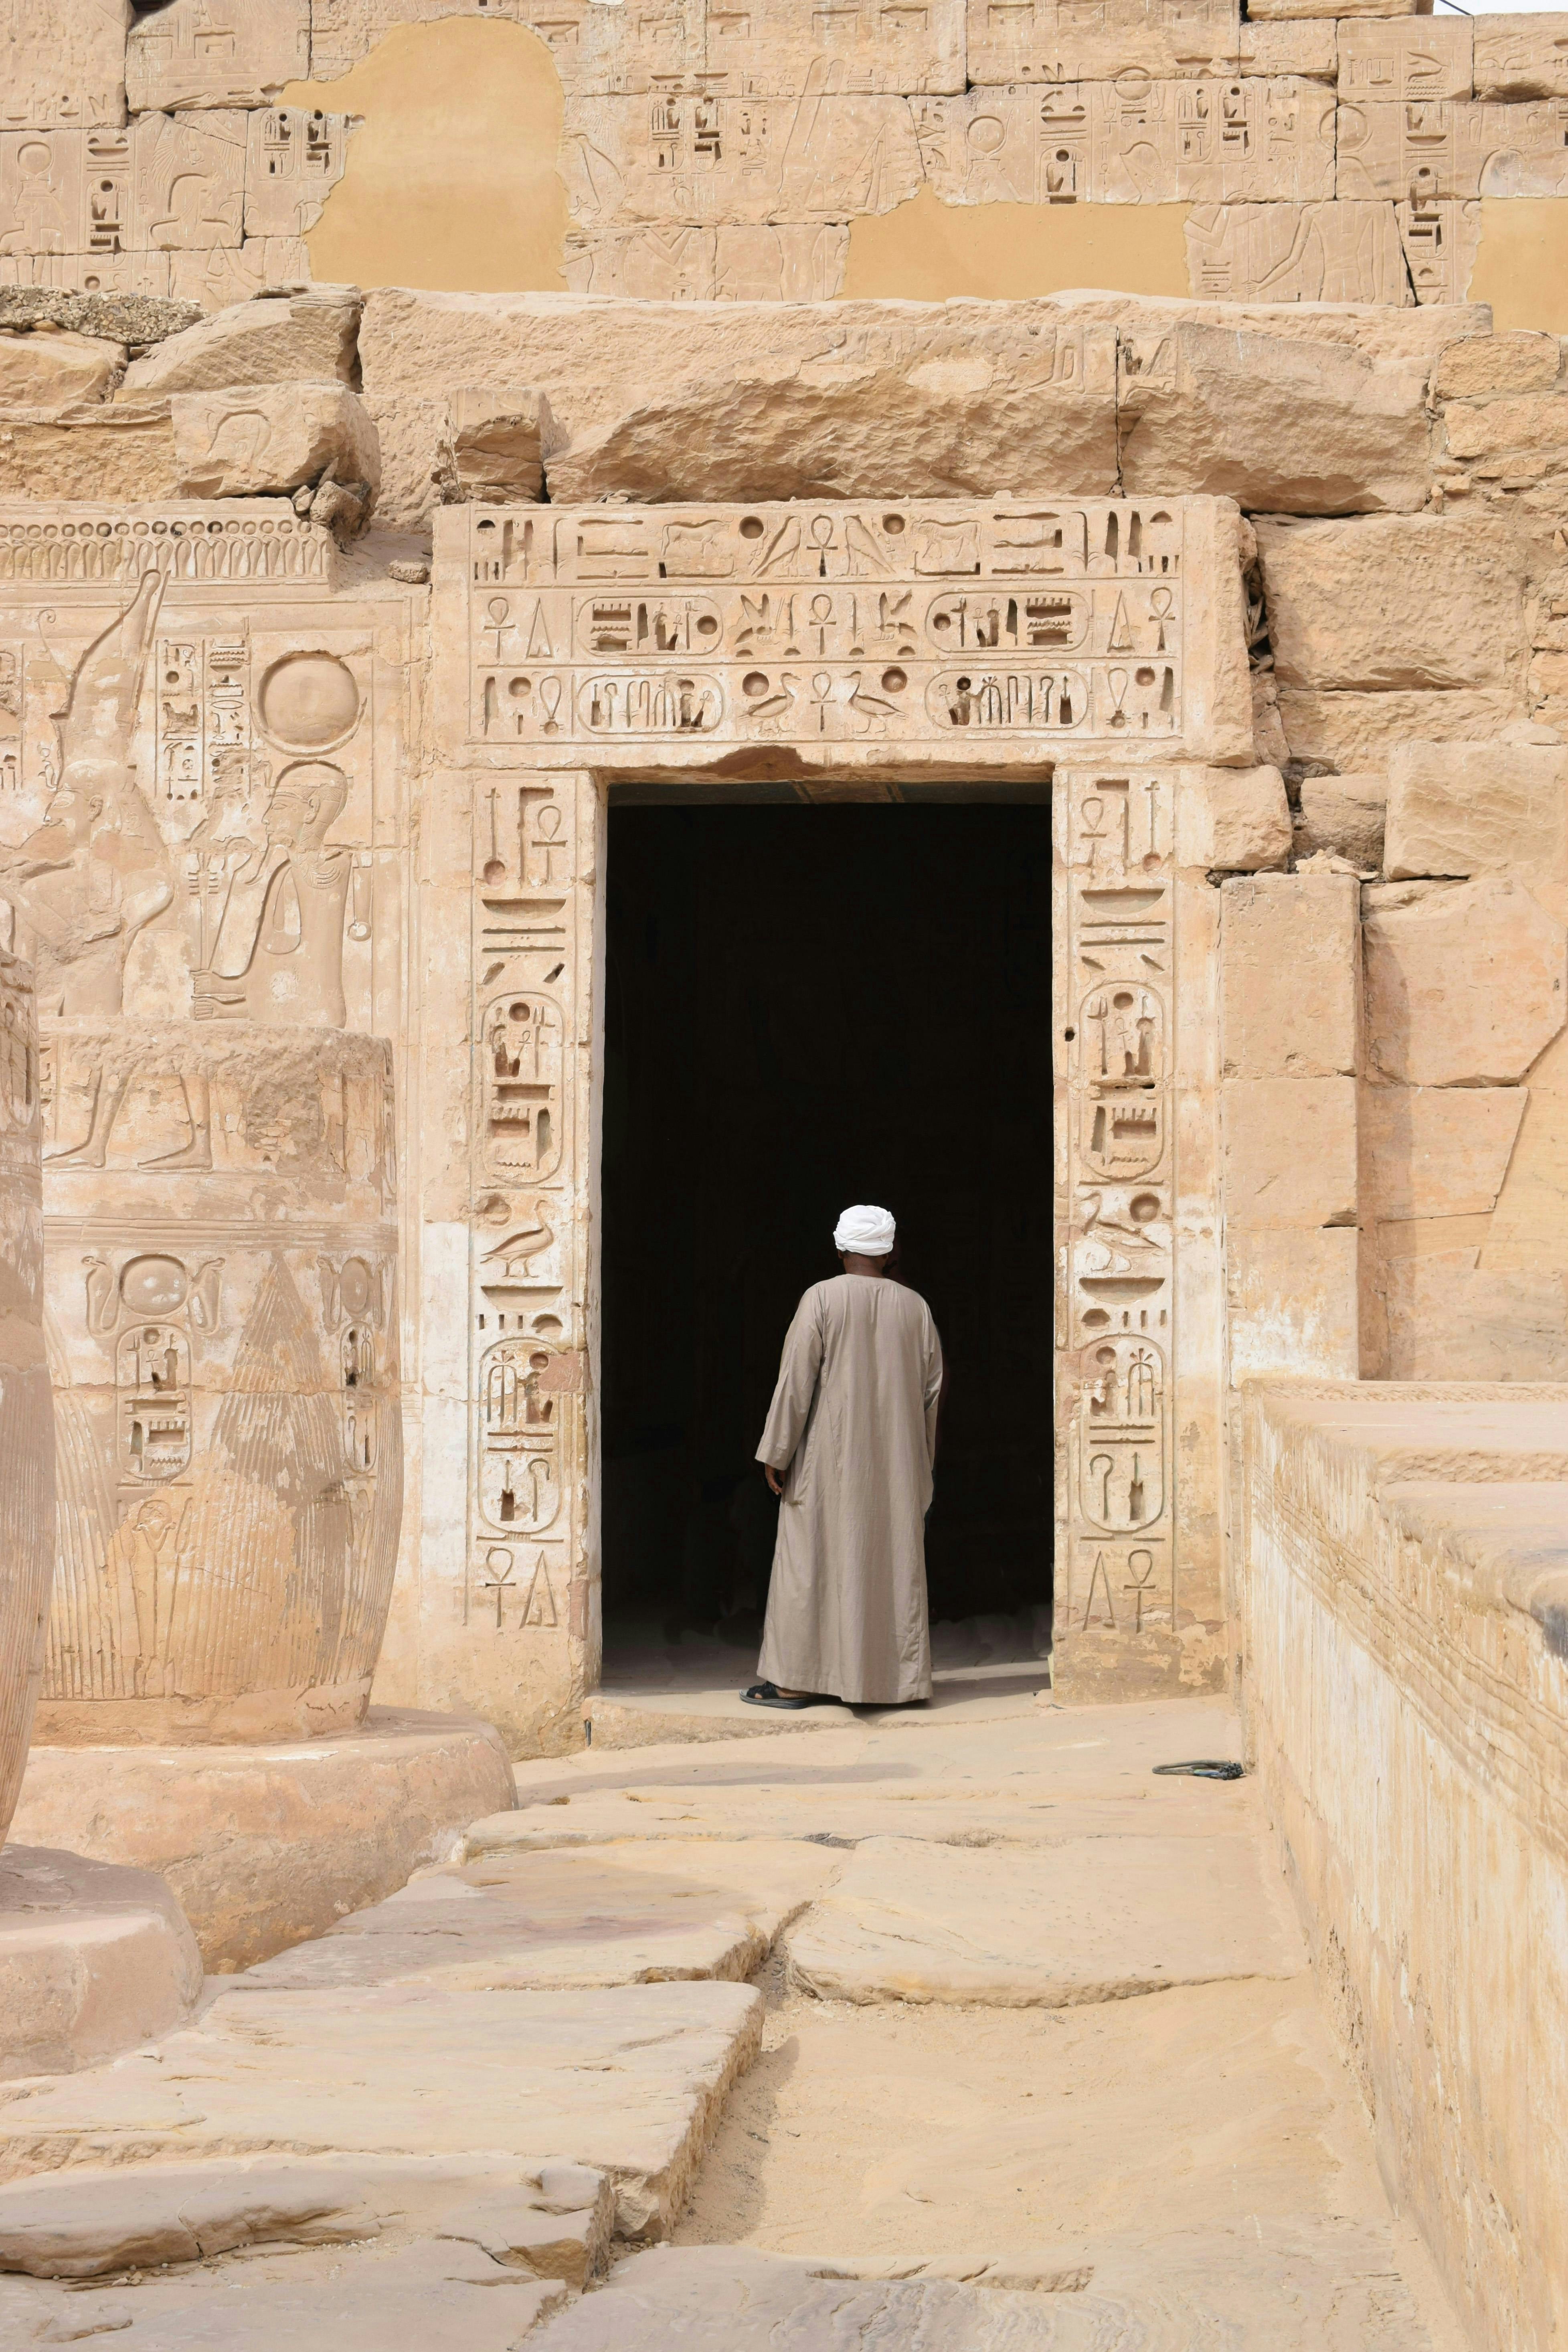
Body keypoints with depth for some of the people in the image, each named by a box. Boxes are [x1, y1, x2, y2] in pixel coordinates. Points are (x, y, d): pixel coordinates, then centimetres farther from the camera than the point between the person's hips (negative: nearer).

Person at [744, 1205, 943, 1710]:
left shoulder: (822, 1299, -8)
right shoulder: (915, 1308, 4)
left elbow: (797, 1378, -12)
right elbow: (931, 1389, 7)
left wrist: (776, 1452, -7)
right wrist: (921, 1462, 17)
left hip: (831, 1457, -4)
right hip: (896, 1459, 4)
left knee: (813, 1560, 0)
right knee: (894, 1562, 8)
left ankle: (798, 1679, 0)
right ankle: (896, 1675, 8)